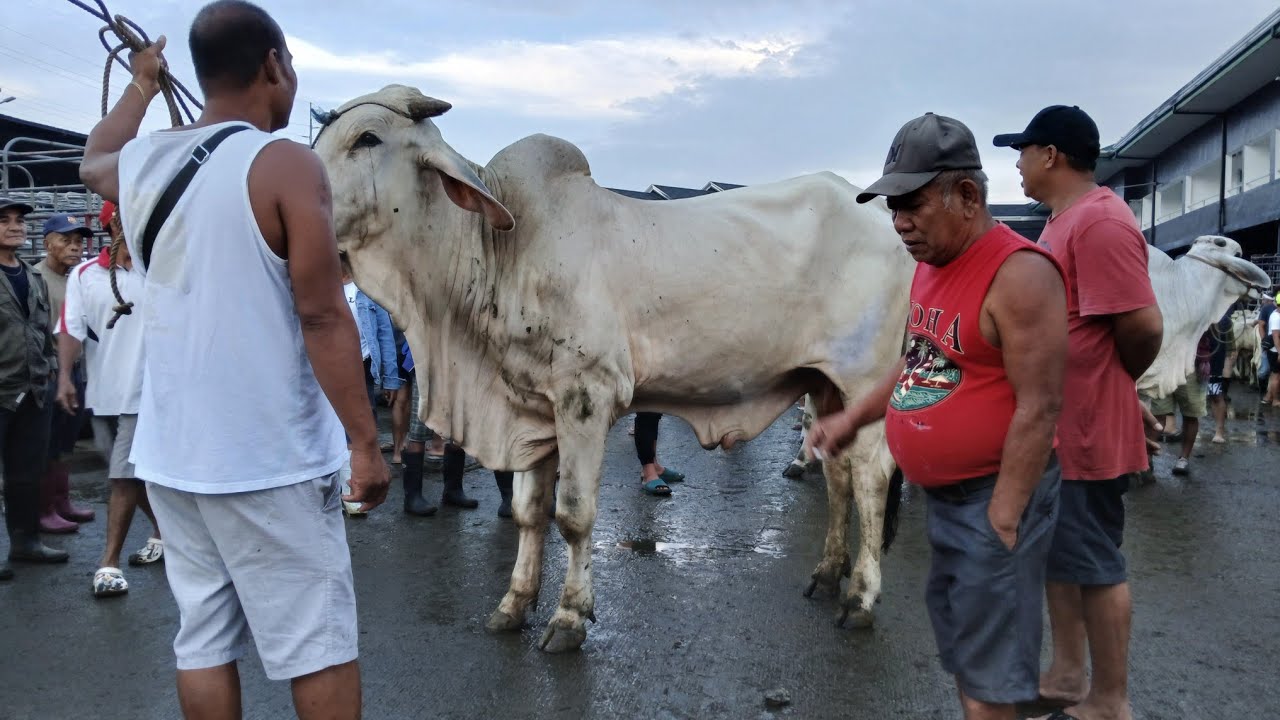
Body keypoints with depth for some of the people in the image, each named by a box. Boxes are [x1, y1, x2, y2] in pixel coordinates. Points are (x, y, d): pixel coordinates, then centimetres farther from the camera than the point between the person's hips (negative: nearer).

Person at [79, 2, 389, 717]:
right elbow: (323, 316, -17)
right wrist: (366, 442, -13)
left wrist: (142, 85, 47)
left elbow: (93, 160, 34)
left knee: (203, 639, 14)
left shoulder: (141, 163, 8)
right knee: (319, 647, 3)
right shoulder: (287, 166, -11)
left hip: (171, 457, 7)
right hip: (270, 459, -6)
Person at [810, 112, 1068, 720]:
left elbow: (1039, 408, -22)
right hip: (942, 492, 9)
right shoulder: (931, 265, 7)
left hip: (995, 494, -9)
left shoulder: (1018, 274, -20)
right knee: (955, 639, 21)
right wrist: (852, 419, 13)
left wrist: (1002, 521, -21)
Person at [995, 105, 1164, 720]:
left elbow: (1144, 326, -23)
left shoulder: (1099, 221, -20)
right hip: (1051, 429, 10)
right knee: (1058, 556, 19)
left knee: (1093, 565, 3)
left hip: (1085, 432, -10)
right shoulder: (1063, 222, 13)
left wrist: (1114, 387, -7)